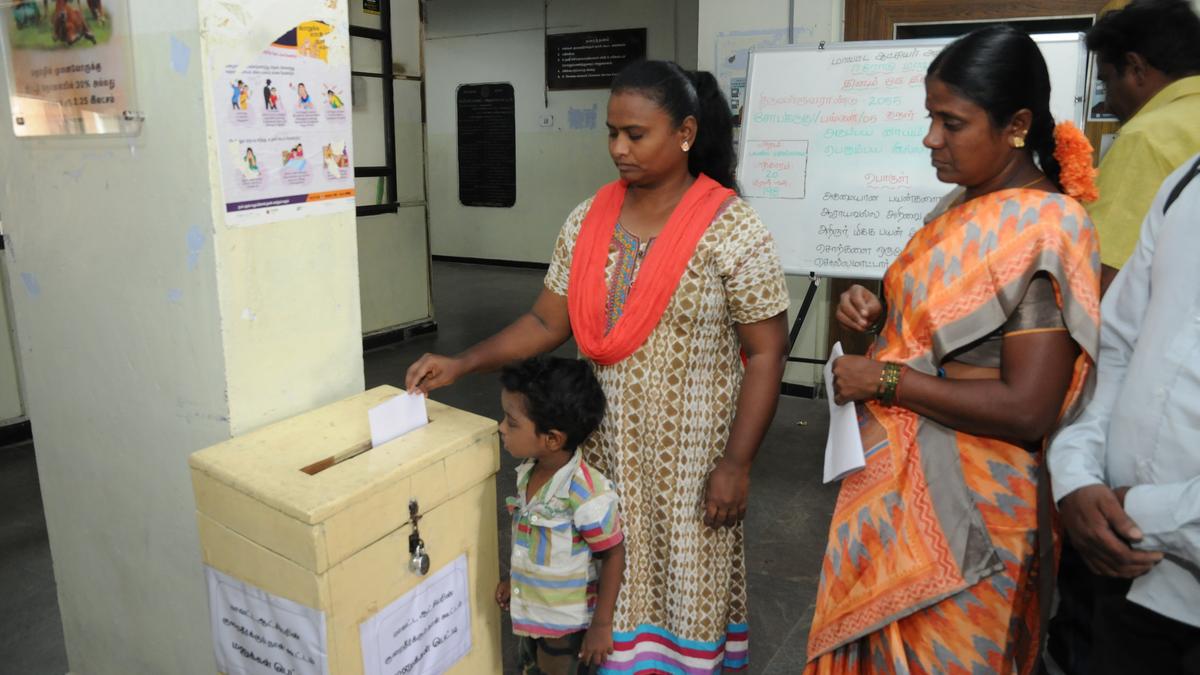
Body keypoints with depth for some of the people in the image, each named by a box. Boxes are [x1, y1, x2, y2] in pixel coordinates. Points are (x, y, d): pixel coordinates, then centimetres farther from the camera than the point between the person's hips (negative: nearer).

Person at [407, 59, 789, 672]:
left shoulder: (731, 229, -12)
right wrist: (461, 364, -6)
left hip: (690, 453, -4)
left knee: (685, 586, 11)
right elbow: (548, 322, 5)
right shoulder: (588, 221, 2)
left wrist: (735, 465, -13)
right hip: (607, 443, 4)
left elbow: (766, 351, -11)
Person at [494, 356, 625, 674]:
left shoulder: (588, 495, -32)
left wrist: (602, 624, -17)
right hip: (530, 613, 7)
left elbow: (613, 555, -21)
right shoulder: (528, 473, -8)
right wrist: (514, 581, 18)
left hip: (567, 626, -7)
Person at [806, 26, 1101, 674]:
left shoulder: (1045, 229, -19)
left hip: (964, 500, -7)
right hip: (897, 479, 8)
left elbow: (1028, 408, -24)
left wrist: (884, 380, -19)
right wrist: (880, 312, -2)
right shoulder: (959, 206, 5)